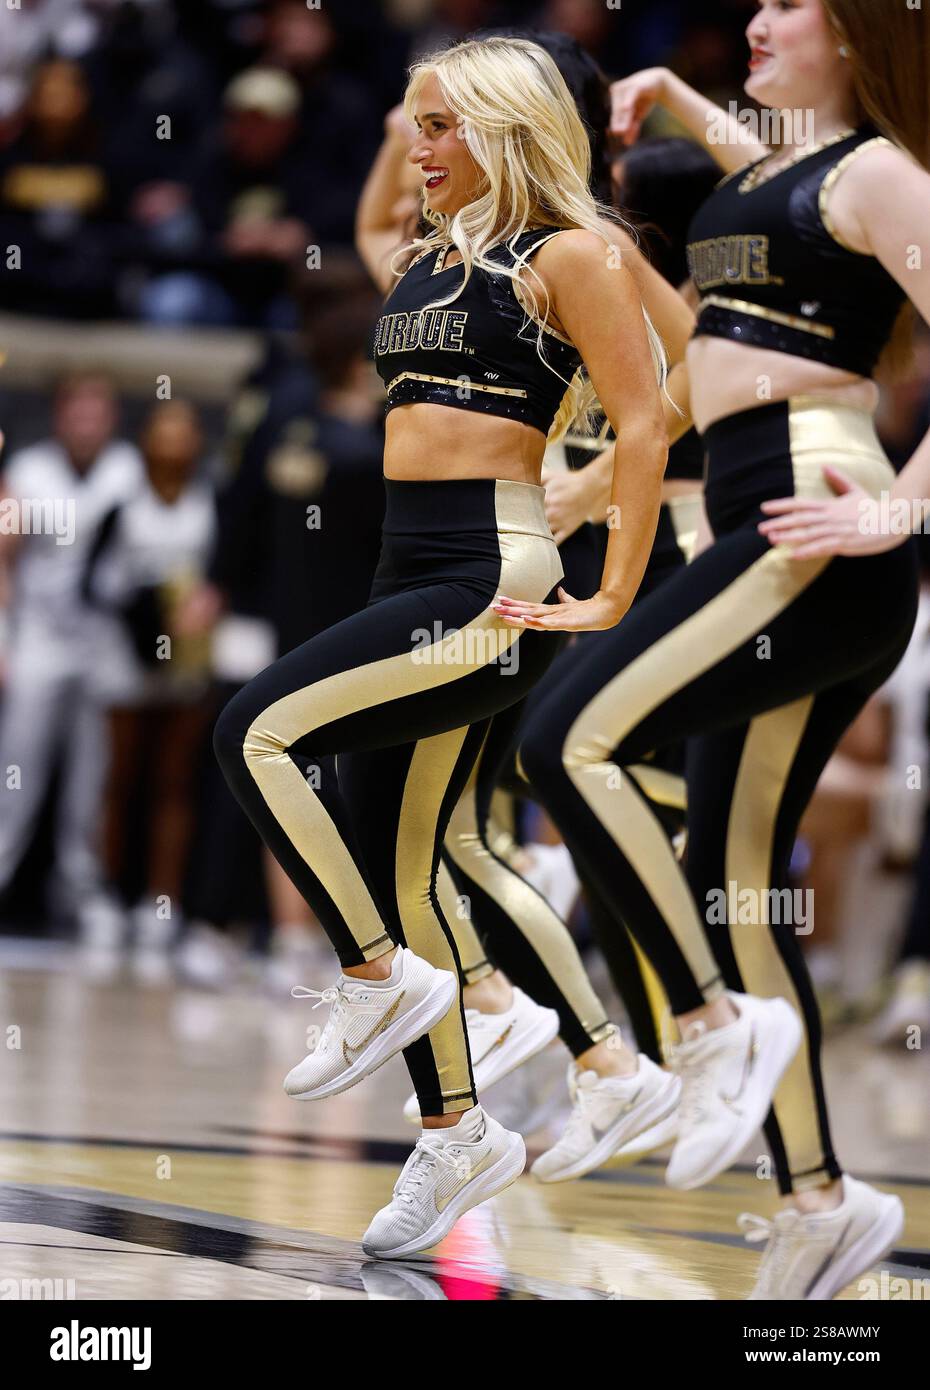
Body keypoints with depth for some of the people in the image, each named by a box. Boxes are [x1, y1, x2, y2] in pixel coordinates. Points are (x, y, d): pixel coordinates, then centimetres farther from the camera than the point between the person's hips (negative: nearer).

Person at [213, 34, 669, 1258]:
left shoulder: (565, 257, -7)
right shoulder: (432, 261, 15)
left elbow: (642, 428, -12)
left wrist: (614, 602, -14)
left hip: (490, 586, -9)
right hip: (411, 578, 9)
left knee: (258, 732, -18)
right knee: (387, 868, 8)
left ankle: (383, 978, -5)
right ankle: (457, 1135, 16)